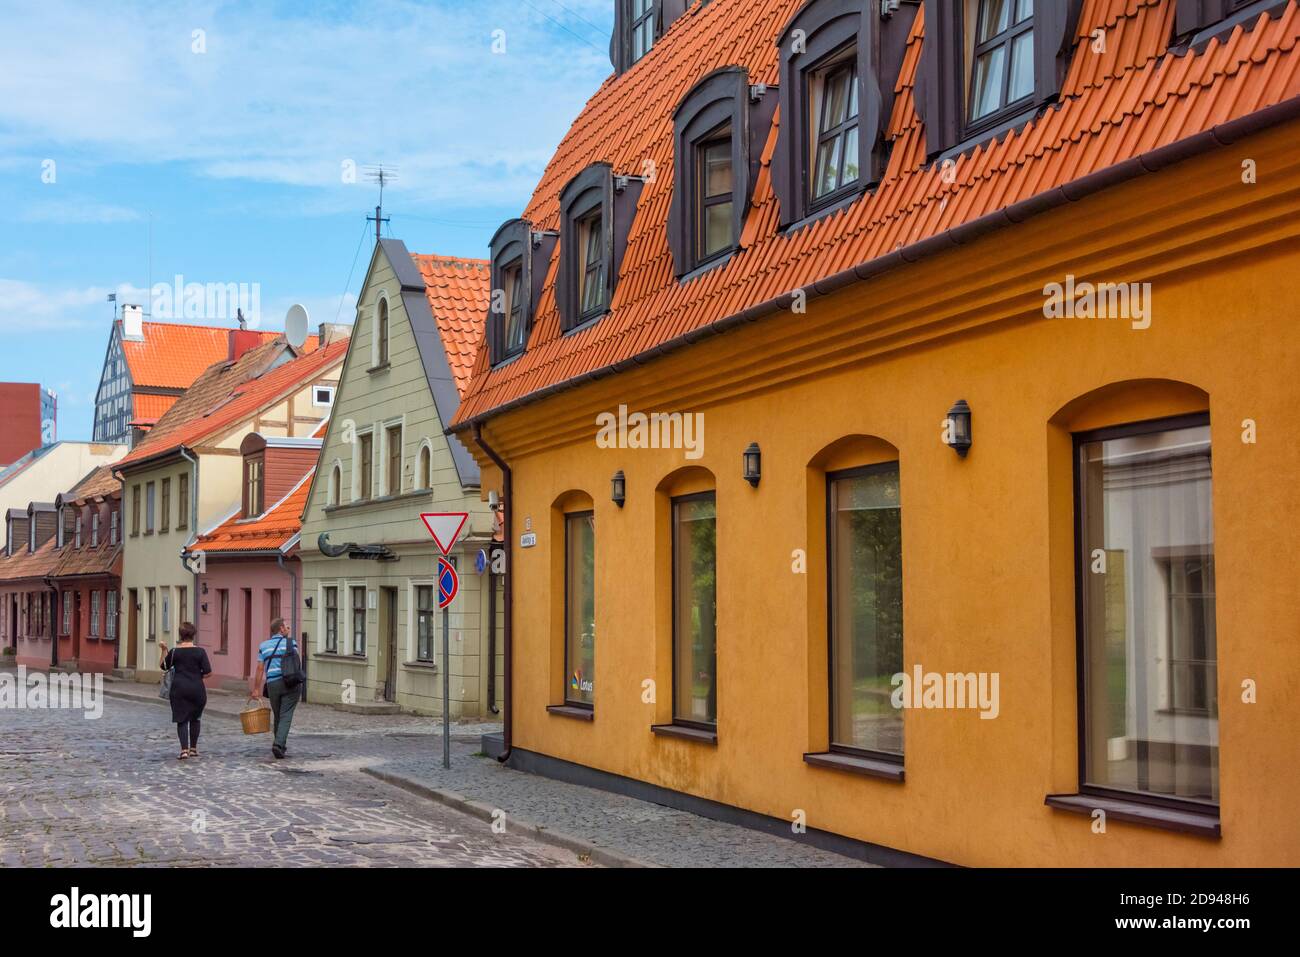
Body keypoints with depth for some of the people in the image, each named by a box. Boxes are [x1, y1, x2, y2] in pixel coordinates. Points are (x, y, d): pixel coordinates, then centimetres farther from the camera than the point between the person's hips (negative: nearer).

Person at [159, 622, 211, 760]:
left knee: (181, 719, 2)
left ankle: (184, 750, -12)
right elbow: (208, 672, -8)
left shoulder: (174, 652, -2)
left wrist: (163, 650, 15)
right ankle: (193, 748, 22)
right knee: (195, 718, 17)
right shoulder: (200, 651, -5)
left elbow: (163, 666, 12)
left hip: (179, 688, 0)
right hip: (197, 689, 0)